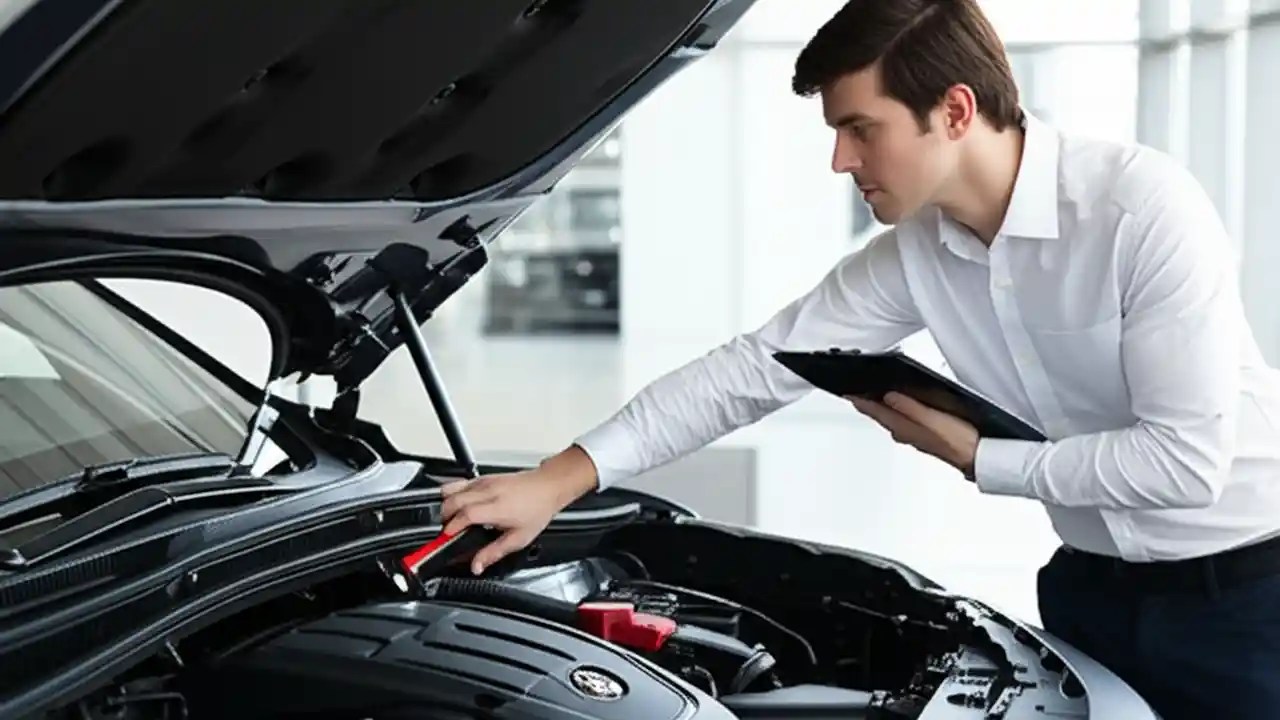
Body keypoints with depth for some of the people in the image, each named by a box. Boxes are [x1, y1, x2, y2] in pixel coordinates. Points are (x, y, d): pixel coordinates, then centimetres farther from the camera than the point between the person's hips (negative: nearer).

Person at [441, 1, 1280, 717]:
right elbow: (755, 366, -3)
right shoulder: (911, 255, -4)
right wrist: (559, 479, -8)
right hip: (1093, 584, 6)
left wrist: (981, 460, -16)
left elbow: (1187, 456, -25)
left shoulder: (1146, 208, -24)